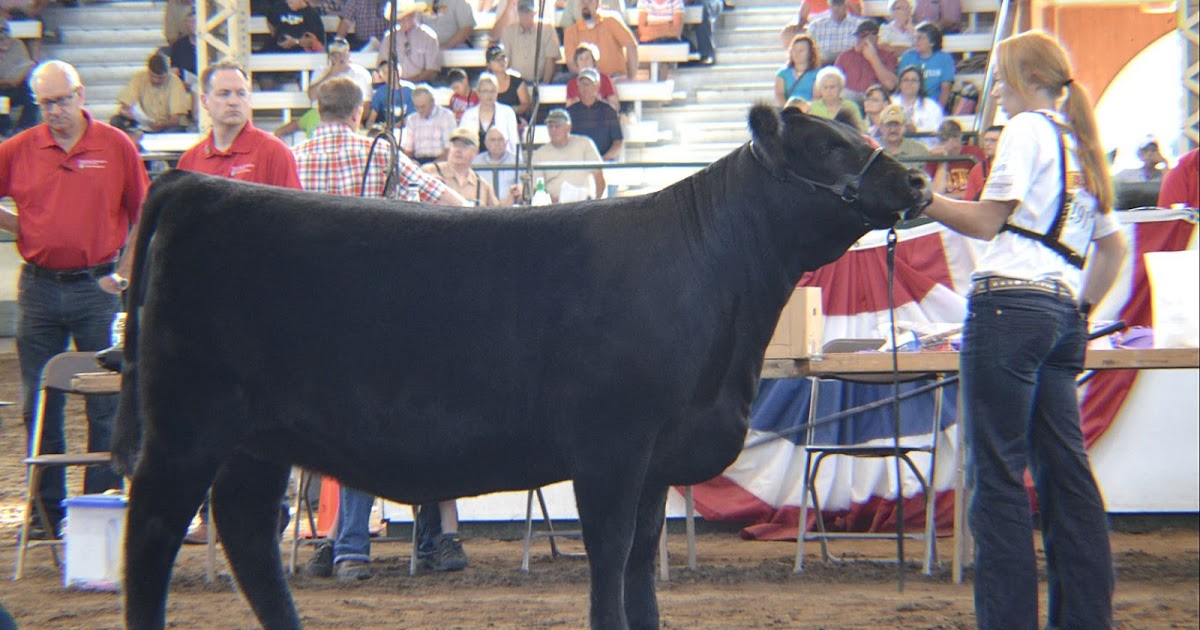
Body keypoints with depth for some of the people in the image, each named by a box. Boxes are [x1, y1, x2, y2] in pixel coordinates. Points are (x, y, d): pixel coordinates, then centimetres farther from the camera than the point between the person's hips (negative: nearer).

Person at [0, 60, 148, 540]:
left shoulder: (116, 146, 0)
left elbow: (143, 215, 5)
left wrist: (123, 274, -1)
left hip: (95, 285, -2)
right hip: (39, 287, 2)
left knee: (105, 401, 1)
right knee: (39, 403, 6)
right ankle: (49, 512, 13)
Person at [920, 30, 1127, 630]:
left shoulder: (1027, 129, -2)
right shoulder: (1082, 146, 23)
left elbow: (986, 221, -6)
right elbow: (1113, 246, 28)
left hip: (1009, 304, -9)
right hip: (1061, 315, 9)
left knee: (997, 475, -8)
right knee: (1064, 470, 8)